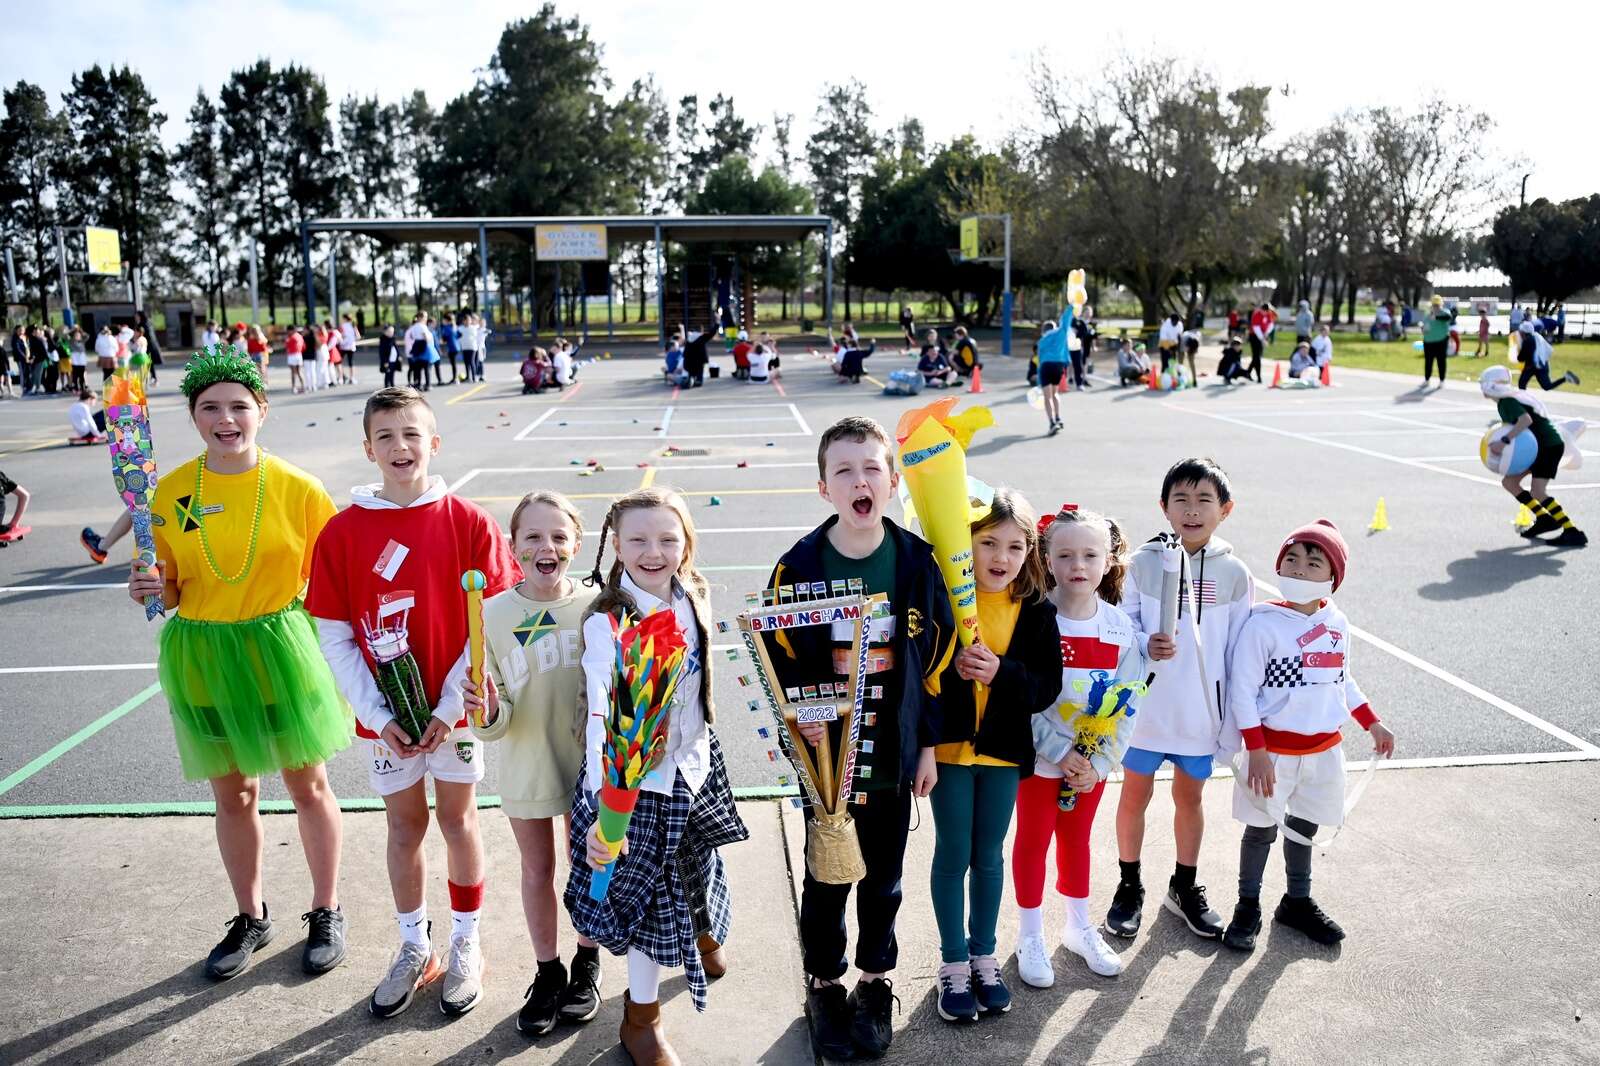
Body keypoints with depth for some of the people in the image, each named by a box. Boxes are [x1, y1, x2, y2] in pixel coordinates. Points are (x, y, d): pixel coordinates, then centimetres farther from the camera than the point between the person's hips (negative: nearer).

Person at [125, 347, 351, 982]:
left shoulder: (297, 488, -10)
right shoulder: (172, 492, -3)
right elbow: (173, 588, 5)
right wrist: (151, 588, -16)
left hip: (281, 648, -2)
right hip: (203, 655, 2)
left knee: (308, 785, 11)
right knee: (233, 794, 16)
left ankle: (326, 911, 31)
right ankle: (251, 917, 37)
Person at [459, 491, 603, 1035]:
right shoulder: (493, 614, -13)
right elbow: (493, 724, -10)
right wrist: (489, 712, -31)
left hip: (588, 765, 0)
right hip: (526, 770, 1)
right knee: (537, 869, 18)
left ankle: (588, 963, 41)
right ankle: (547, 971, 39)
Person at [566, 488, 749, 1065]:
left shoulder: (695, 598, -6)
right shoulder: (606, 622, -24)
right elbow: (601, 718, -32)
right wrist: (601, 807, -41)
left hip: (693, 765, 5)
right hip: (636, 780, -5)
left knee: (696, 868, 27)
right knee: (649, 894, 8)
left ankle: (705, 934, 60)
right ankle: (641, 1017, 32)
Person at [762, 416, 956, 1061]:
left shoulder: (915, 560, -6)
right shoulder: (800, 565, -11)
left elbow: (935, 654, 1)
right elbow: (778, 653, -4)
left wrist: (927, 744, 3)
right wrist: (801, 719, -18)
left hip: (894, 752, 2)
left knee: (883, 877, 17)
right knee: (827, 878, 13)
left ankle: (876, 984, 39)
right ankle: (825, 987, 35)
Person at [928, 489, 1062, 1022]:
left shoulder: (1037, 611, -5)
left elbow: (1048, 687, -8)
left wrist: (1000, 672, -25)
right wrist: (951, 666, -30)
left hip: (1003, 748, 2)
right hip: (949, 744, -2)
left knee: (989, 855, 16)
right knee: (953, 854, 9)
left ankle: (983, 955, 35)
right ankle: (953, 963, 26)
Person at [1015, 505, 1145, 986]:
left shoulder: (1120, 626, -6)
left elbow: (1128, 704, -4)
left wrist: (1100, 763, -11)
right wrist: (1060, 752, -20)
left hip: (1093, 761, 3)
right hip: (1040, 759, -3)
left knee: (1077, 839, 21)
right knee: (1033, 841, 11)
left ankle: (1079, 927, 39)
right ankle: (1031, 937, 28)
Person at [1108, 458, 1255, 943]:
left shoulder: (1234, 573, -5)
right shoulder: (1143, 563, -10)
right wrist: (1146, 646, -24)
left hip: (1201, 712, 1)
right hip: (1146, 706, -1)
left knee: (1190, 797, 18)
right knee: (1135, 795, 12)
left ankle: (1185, 886, 39)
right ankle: (1129, 887, 31)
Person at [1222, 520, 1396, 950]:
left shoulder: (1337, 624, 1)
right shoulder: (1263, 624, -19)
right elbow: (1242, 689, -18)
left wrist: (1372, 723, 19)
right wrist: (1256, 751, -21)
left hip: (1324, 750, 6)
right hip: (1275, 750, -5)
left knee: (1304, 827, 21)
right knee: (1261, 830, 8)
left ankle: (1297, 902, 40)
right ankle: (1248, 908, 26)